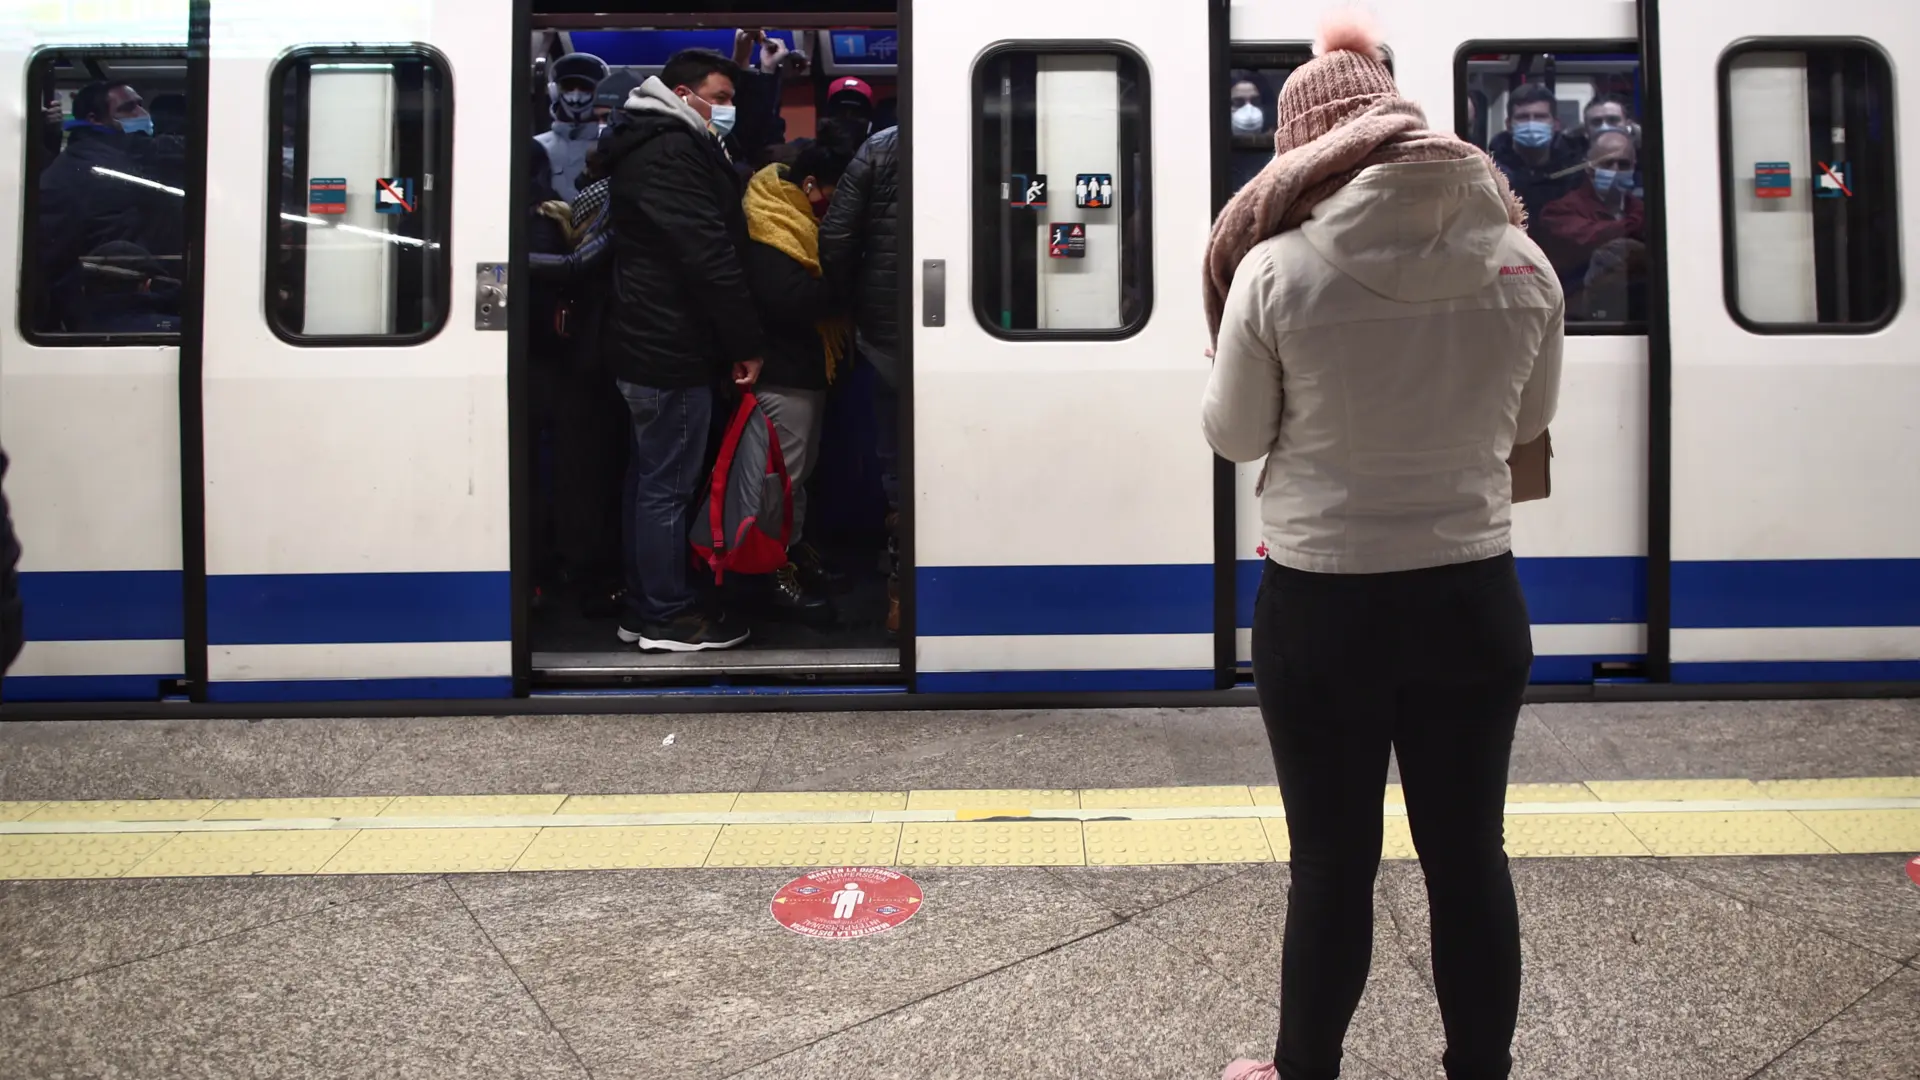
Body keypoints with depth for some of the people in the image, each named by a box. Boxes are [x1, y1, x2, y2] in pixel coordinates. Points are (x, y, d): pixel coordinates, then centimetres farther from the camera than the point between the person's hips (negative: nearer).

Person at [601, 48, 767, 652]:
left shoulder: (649, 147, 19)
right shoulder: (673, 152, -16)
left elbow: (714, 236, 19)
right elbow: (710, 257, -20)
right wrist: (748, 342, -14)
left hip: (646, 344, 11)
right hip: (671, 351, -11)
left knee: (649, 476, 15)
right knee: (668, 484, -2)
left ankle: (643, 609, 24)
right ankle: (667, 617, 7)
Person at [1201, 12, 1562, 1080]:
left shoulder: (1276, 268, -14)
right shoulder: (1523, 262, -4)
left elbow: (1234, 434, -2)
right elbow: (1530, 418, 10)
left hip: (1322, 603, -2)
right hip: (1473, 597, 3)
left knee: (1333, 864, 11)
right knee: (1470, 855, 16)